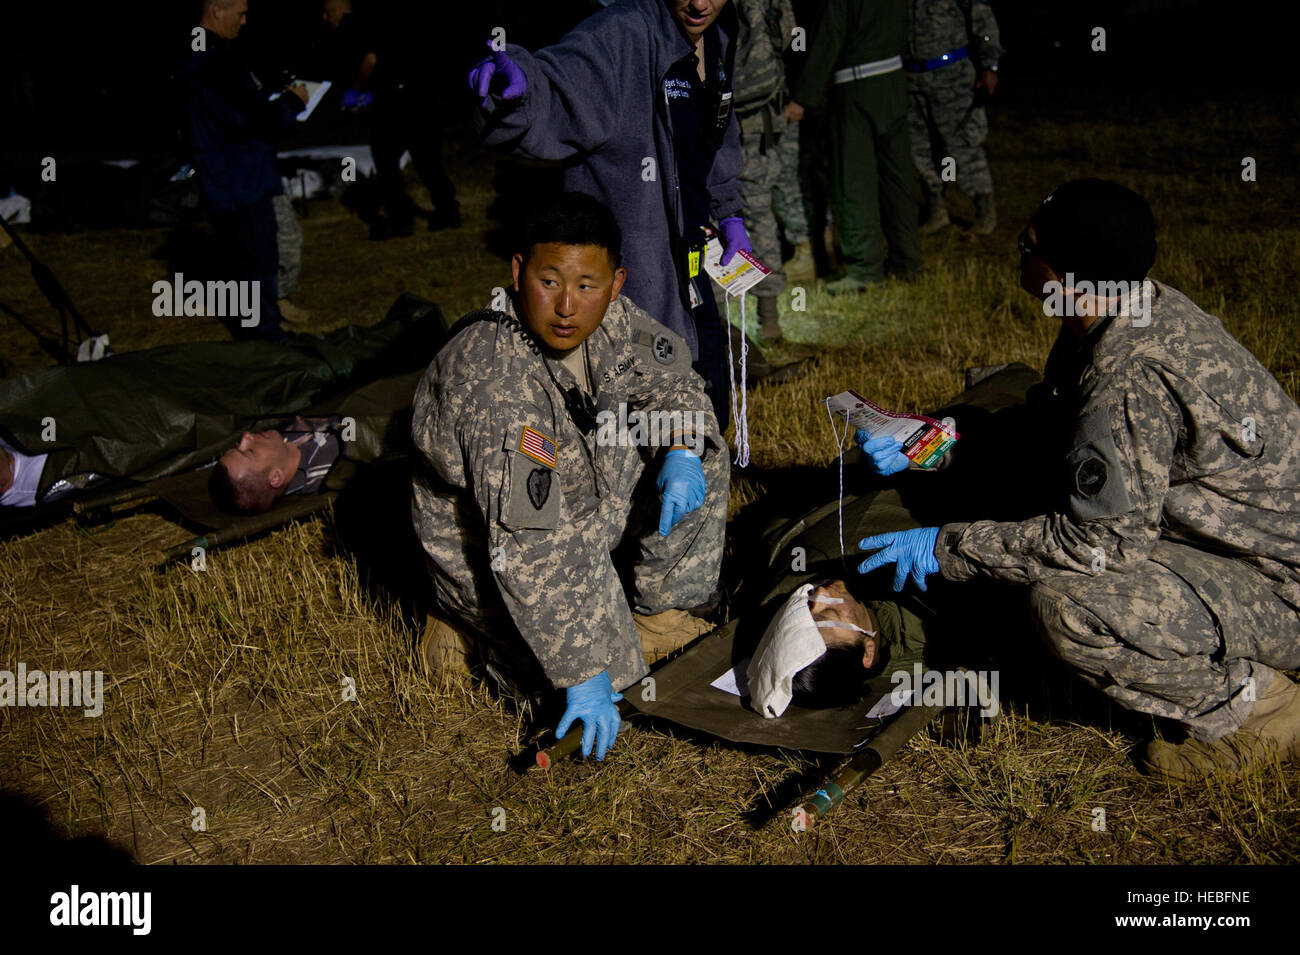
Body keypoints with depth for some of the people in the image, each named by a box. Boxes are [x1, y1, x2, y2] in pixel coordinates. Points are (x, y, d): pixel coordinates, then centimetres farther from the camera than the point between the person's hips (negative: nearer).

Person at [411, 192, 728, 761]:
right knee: (605, 668, -14)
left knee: (696, 449, 0)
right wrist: (583, 678, -35)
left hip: (594, 501, 7)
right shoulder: (495, 385, -37)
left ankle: (655, 605, 13)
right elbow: (532, 556, -38)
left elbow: (673, 383, 5)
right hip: (490, 544, -7)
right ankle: (466, 622, 9)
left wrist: (681, 452, -18)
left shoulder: (610, 318, -15)